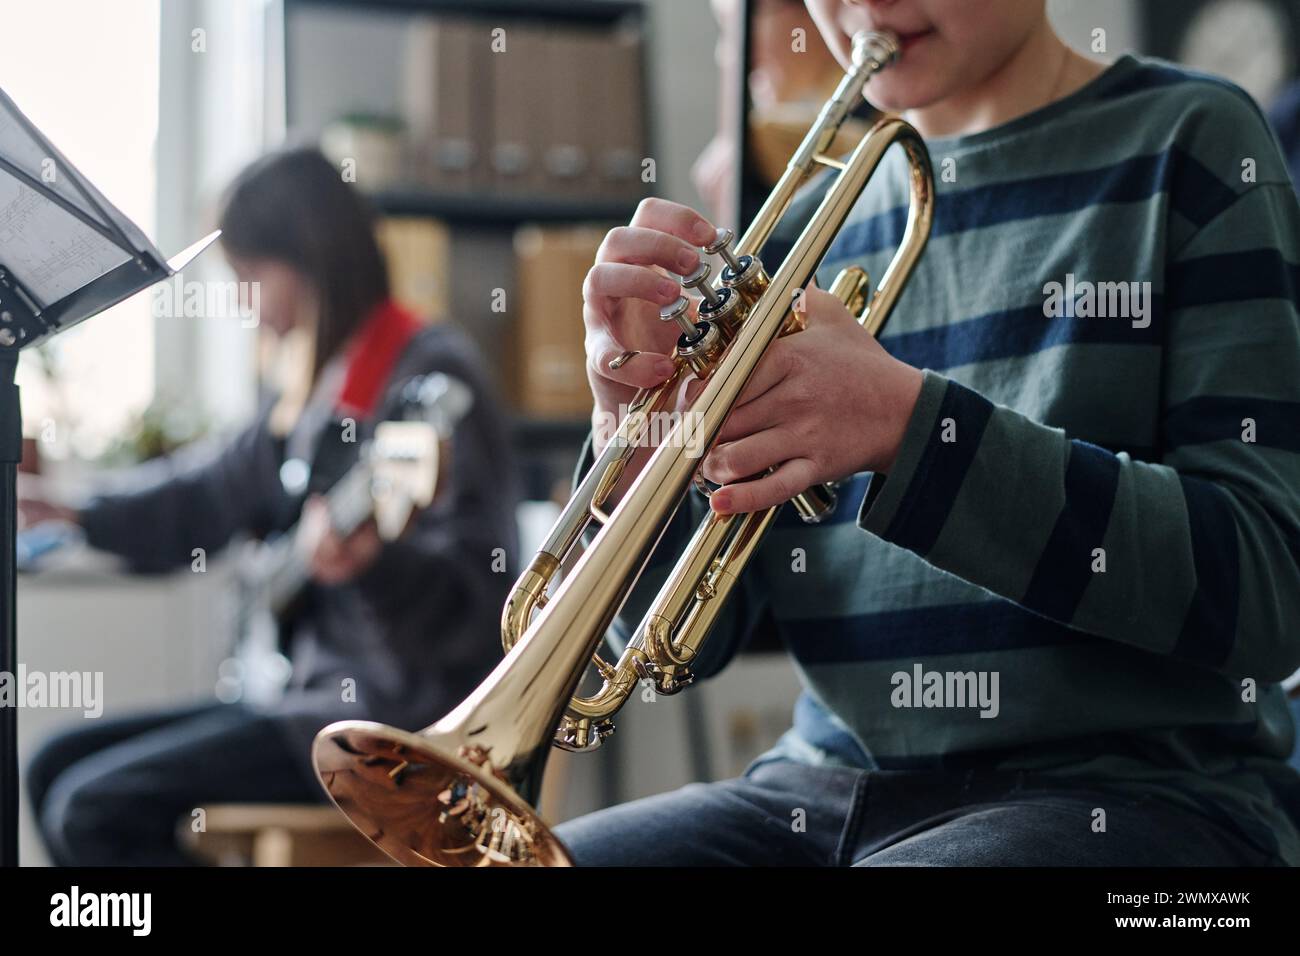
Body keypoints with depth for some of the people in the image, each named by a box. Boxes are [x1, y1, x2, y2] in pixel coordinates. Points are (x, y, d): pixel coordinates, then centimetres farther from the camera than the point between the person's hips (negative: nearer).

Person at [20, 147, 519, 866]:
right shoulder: (319, 383, 12)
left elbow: (474, 586, -23)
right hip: (316, 694, 10)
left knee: (94, 811, -16)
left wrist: (367, 563, -40)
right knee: (58, 770, 11)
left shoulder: (431, 377, -15)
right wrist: (79, 516, 24)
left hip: (404, 717, -10)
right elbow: (220, 494, 28)